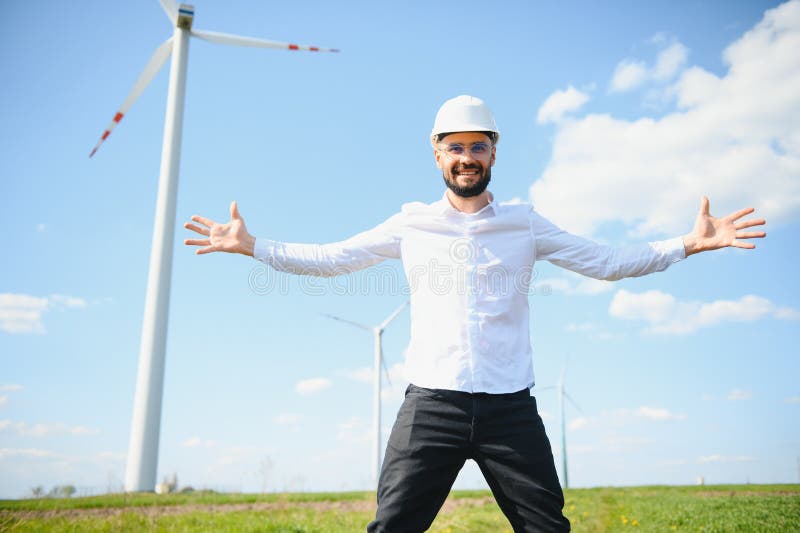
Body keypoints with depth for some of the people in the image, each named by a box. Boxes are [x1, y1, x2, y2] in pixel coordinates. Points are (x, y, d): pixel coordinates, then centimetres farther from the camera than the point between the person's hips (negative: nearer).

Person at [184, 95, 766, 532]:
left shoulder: (524, 223, 10)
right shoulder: (411, 223, 9)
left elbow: (606, 261, 13)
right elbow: (331, 258, 13)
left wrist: (687, 243, 4)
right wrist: (252, 245, 8)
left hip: (511, 408, 1)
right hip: (431, 404, 0)